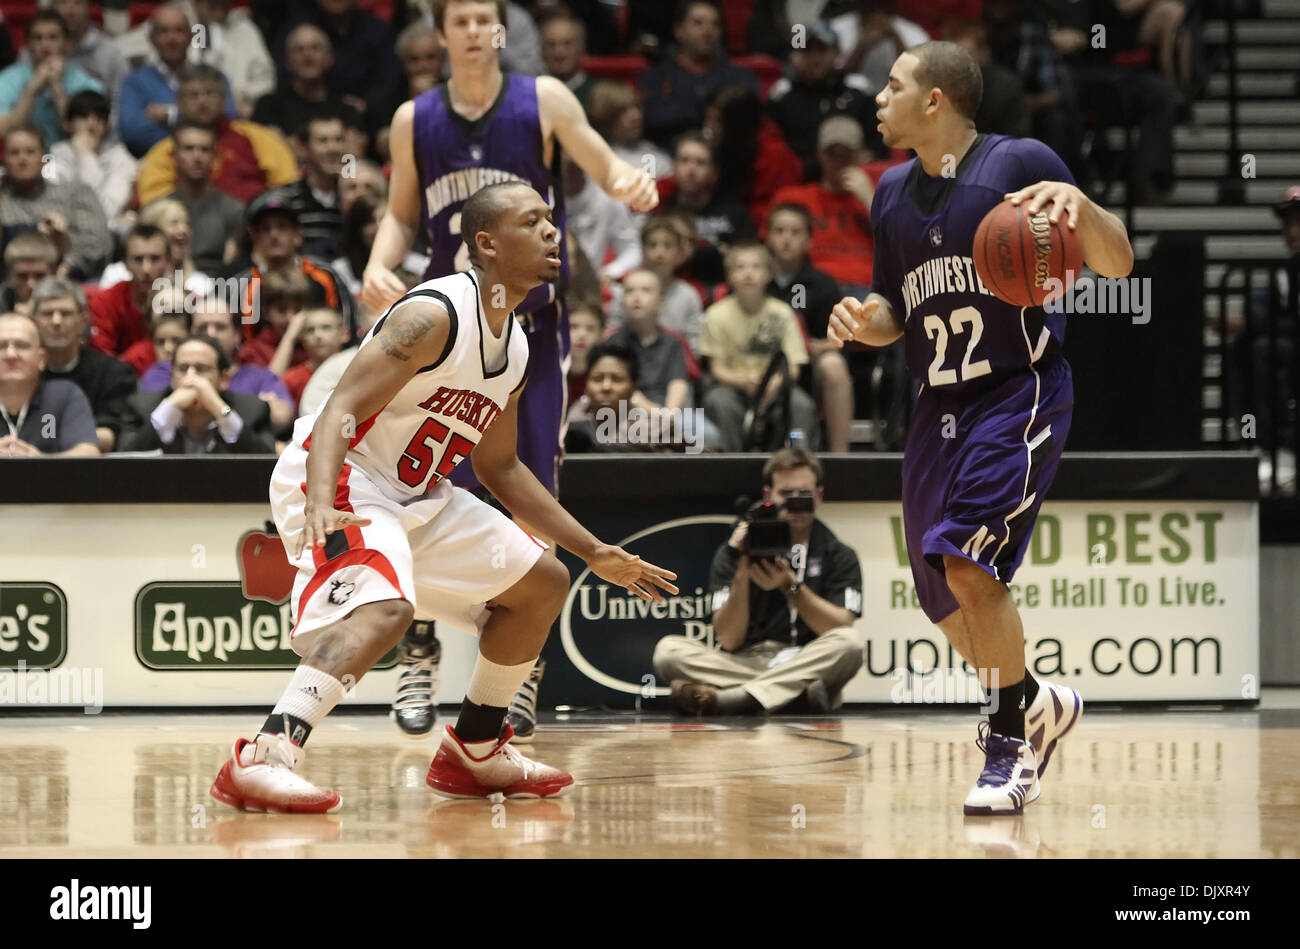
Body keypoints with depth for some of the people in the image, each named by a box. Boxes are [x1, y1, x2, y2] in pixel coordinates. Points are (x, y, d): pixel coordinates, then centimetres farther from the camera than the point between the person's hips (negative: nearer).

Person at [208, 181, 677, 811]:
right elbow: (341, 411, -28)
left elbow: (499, 466, 21)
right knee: (385, 609, -36)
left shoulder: (515, 350, 8)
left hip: (417, 497, 10)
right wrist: (320, 508, -45)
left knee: (541, 586, 15)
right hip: (337, 482, -10)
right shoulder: (435, 316, -20)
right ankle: (261, 760, -42)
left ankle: (473, 754, 24)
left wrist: (595, 553, 22)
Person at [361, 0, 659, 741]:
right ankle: (423, 666, 7)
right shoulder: (415, 121, 2)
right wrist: (381, 265, -9)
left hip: (533, 326, -1)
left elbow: (604, 164, -5)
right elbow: (402, 213, 11)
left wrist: (630, 182, -28)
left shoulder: (543, 101, -4)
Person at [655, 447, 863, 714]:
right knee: (668, 650, -23)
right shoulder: (730, 554, 7)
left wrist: (790, 585, -18)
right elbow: (729, 641, -2)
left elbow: (841, 629, -8)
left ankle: (721, 699, -37)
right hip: (744, 666, 1)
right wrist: (741, 573, -14)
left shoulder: (839, 556, 8)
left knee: (849, 643, -32)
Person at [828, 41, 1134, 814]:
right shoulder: (893, 192, 12)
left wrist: (1079, 204, -30)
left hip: (1021, 393, -7)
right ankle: (1041, 705, 33)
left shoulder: (1021, 163, -8)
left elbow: (1118, 265, -10)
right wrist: (865, 321, -3)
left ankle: (1011, 737, -9)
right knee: (948, 604, 9)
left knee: (969, 562, -23)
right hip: (940, 406, 7)